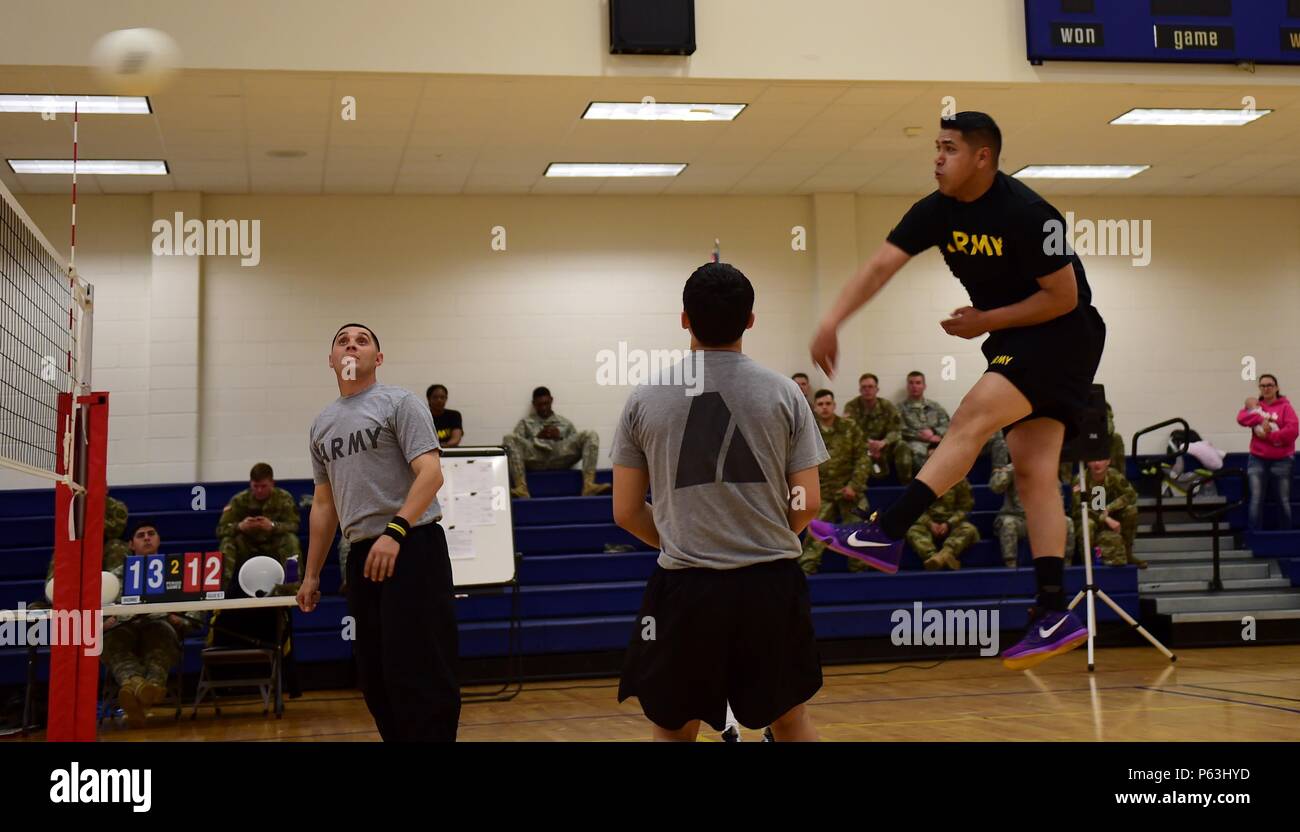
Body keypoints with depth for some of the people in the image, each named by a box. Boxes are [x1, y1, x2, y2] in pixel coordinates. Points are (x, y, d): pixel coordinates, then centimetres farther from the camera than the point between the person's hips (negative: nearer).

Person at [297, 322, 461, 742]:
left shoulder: (398, 403, -2)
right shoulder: (322, 424, 18)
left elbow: (431, 473, -14)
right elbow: (324, 505, 22)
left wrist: (395, 532, -26)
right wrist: (311, 575, 18)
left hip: (411, 549, -7)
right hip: (362, 557, 7)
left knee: (417, 675, -10)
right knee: (375, 678, 9)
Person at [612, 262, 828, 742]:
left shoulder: (645, 399, 0)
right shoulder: (782, 393, -1)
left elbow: (627, 512, 3)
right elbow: (808, 505, -1)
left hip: (686, 588, 0)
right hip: (772, 583, 1)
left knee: (673, 731, 14)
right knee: (791, 722, 18)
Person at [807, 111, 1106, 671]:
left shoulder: (1026, 213, -20)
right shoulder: (938, 211, 0)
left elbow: (1063, 297, -17)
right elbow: (880, 266, -8)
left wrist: (985, 321, -14)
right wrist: (831, 323, -21)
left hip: (1063, 336, -8)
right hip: (1014, 342, 8)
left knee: (974, 413, -24)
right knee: (1033, 472, 1)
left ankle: (885, 534, -29)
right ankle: (1055, 614, -2)